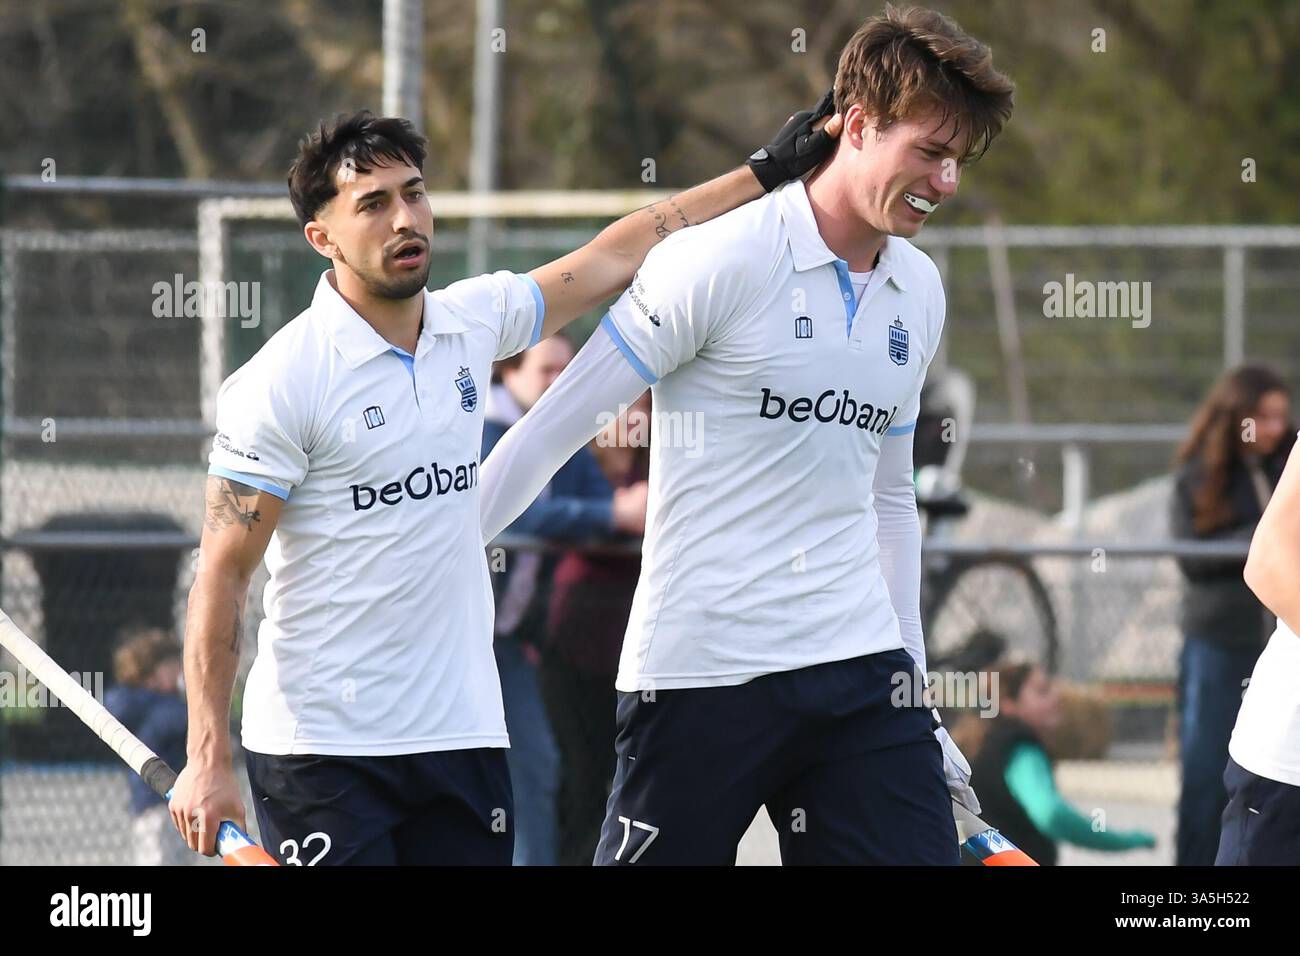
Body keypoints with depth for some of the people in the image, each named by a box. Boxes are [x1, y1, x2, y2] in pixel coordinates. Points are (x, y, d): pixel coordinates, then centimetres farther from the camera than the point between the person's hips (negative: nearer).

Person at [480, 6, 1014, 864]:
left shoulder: (920, 293, 12)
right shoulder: (720, 262, -9)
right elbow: (552, 431, -7)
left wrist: (914, 682, 21)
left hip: (860, 667, 6)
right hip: (705, 673, -6)